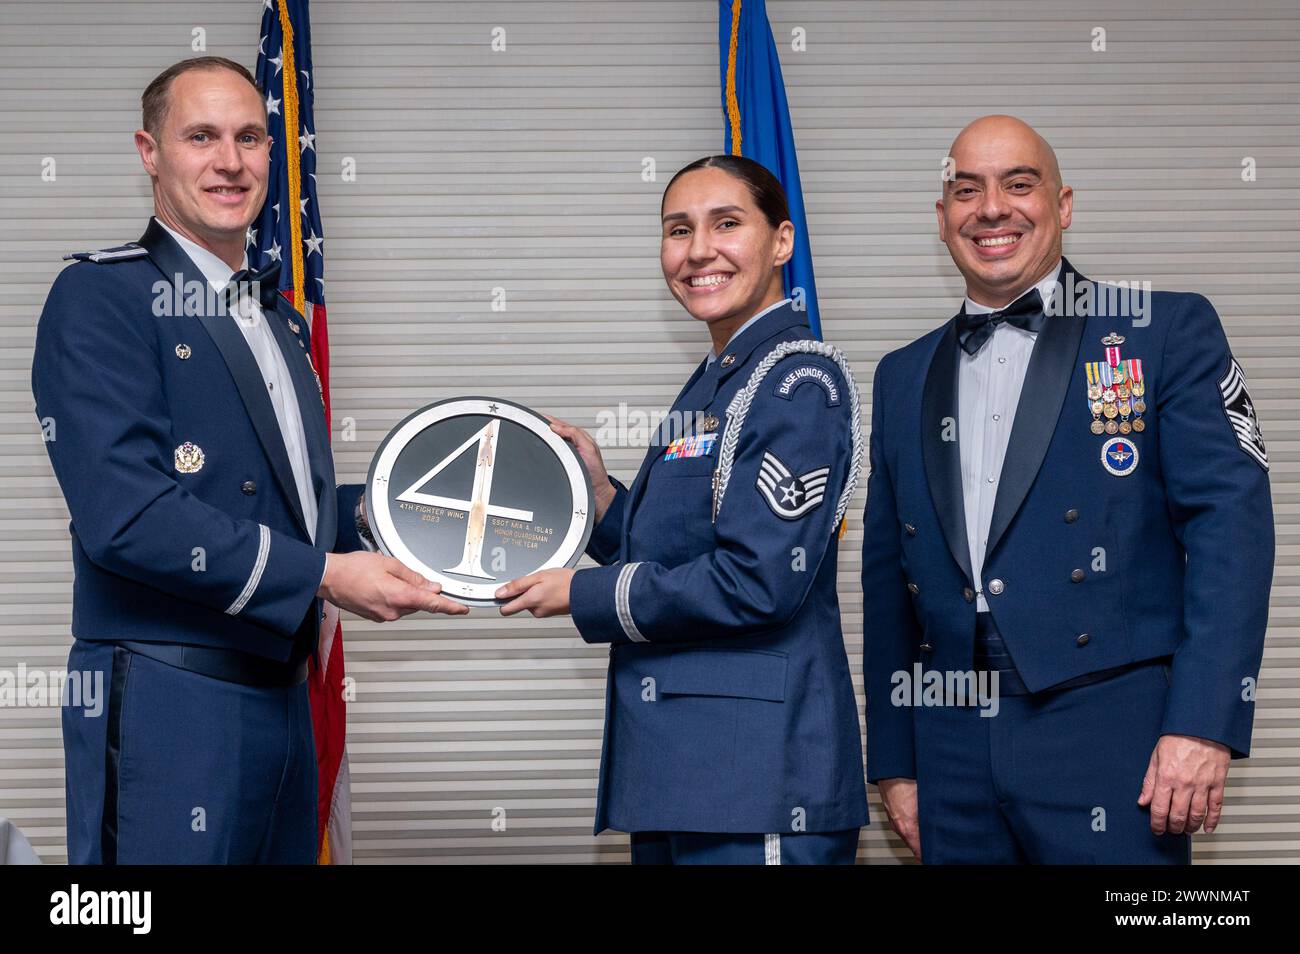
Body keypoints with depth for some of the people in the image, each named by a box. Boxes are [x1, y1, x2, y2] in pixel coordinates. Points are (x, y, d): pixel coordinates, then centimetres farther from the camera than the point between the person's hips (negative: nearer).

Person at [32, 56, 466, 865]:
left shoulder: (279, 321, 18)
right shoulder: (101, 297, -8)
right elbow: (126, 515, -20)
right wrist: (321, 575, -19)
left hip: (282, 700, 8)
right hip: (166, 707, -8)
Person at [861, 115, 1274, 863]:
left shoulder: (1168, 331, 2)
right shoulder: (904, 377, 16)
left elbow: (1230, 520, -7)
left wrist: (1203, 723, -16)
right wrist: (895, 761, 13)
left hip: (1111, 740, -4)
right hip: (955, 757, 4)